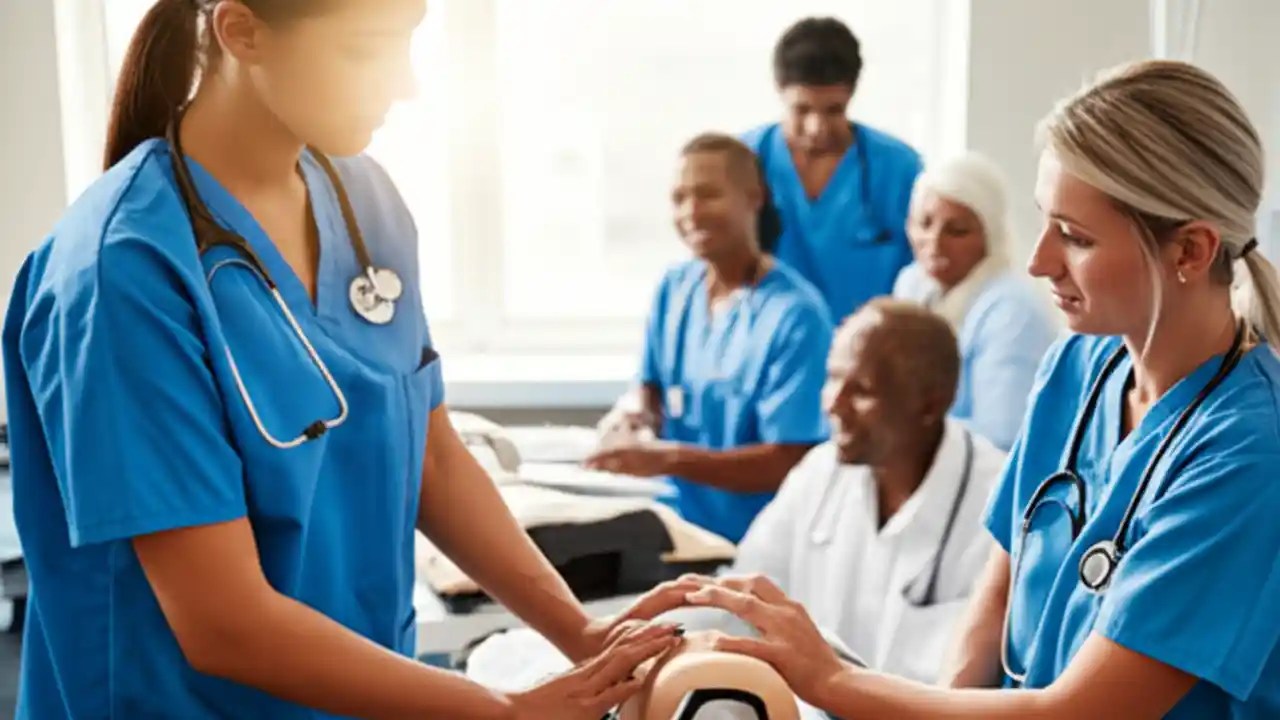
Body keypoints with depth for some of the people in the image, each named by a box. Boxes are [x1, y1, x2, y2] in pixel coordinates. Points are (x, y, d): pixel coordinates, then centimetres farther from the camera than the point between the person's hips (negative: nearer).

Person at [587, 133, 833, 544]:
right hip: (675, 525, 6)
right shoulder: (673, 288, 6)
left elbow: (787, 463, -17)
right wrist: (635, 415, -7)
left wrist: (668, 459, -27)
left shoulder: (796, 315, -14)